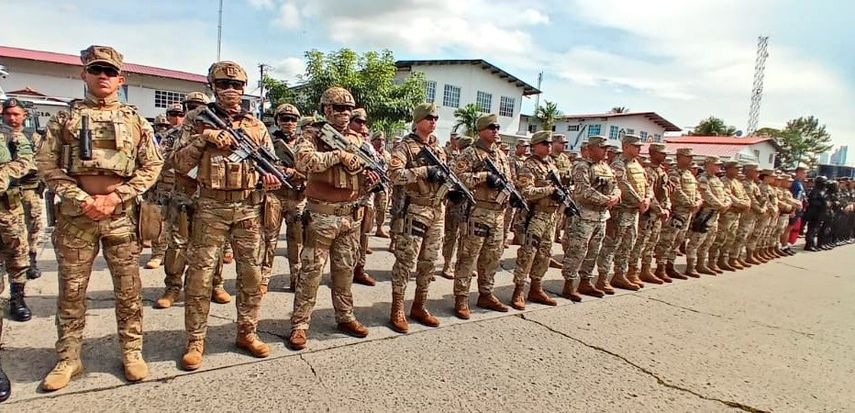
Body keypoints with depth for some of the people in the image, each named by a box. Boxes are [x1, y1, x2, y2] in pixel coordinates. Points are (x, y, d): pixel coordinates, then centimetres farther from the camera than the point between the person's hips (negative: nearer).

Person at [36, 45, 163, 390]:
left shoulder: (136, 120, 7)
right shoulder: (65, 118, 8)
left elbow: (152, 166, 3)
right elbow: (47, 165, 3)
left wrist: (116, 197, -9)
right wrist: (82, 199, -11)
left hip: (122, 214, 0)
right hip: (75, 213, 1)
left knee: (128, 289, 6)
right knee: (71, 290, 8)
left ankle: (132, 352, 19)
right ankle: (68, 358, 22)